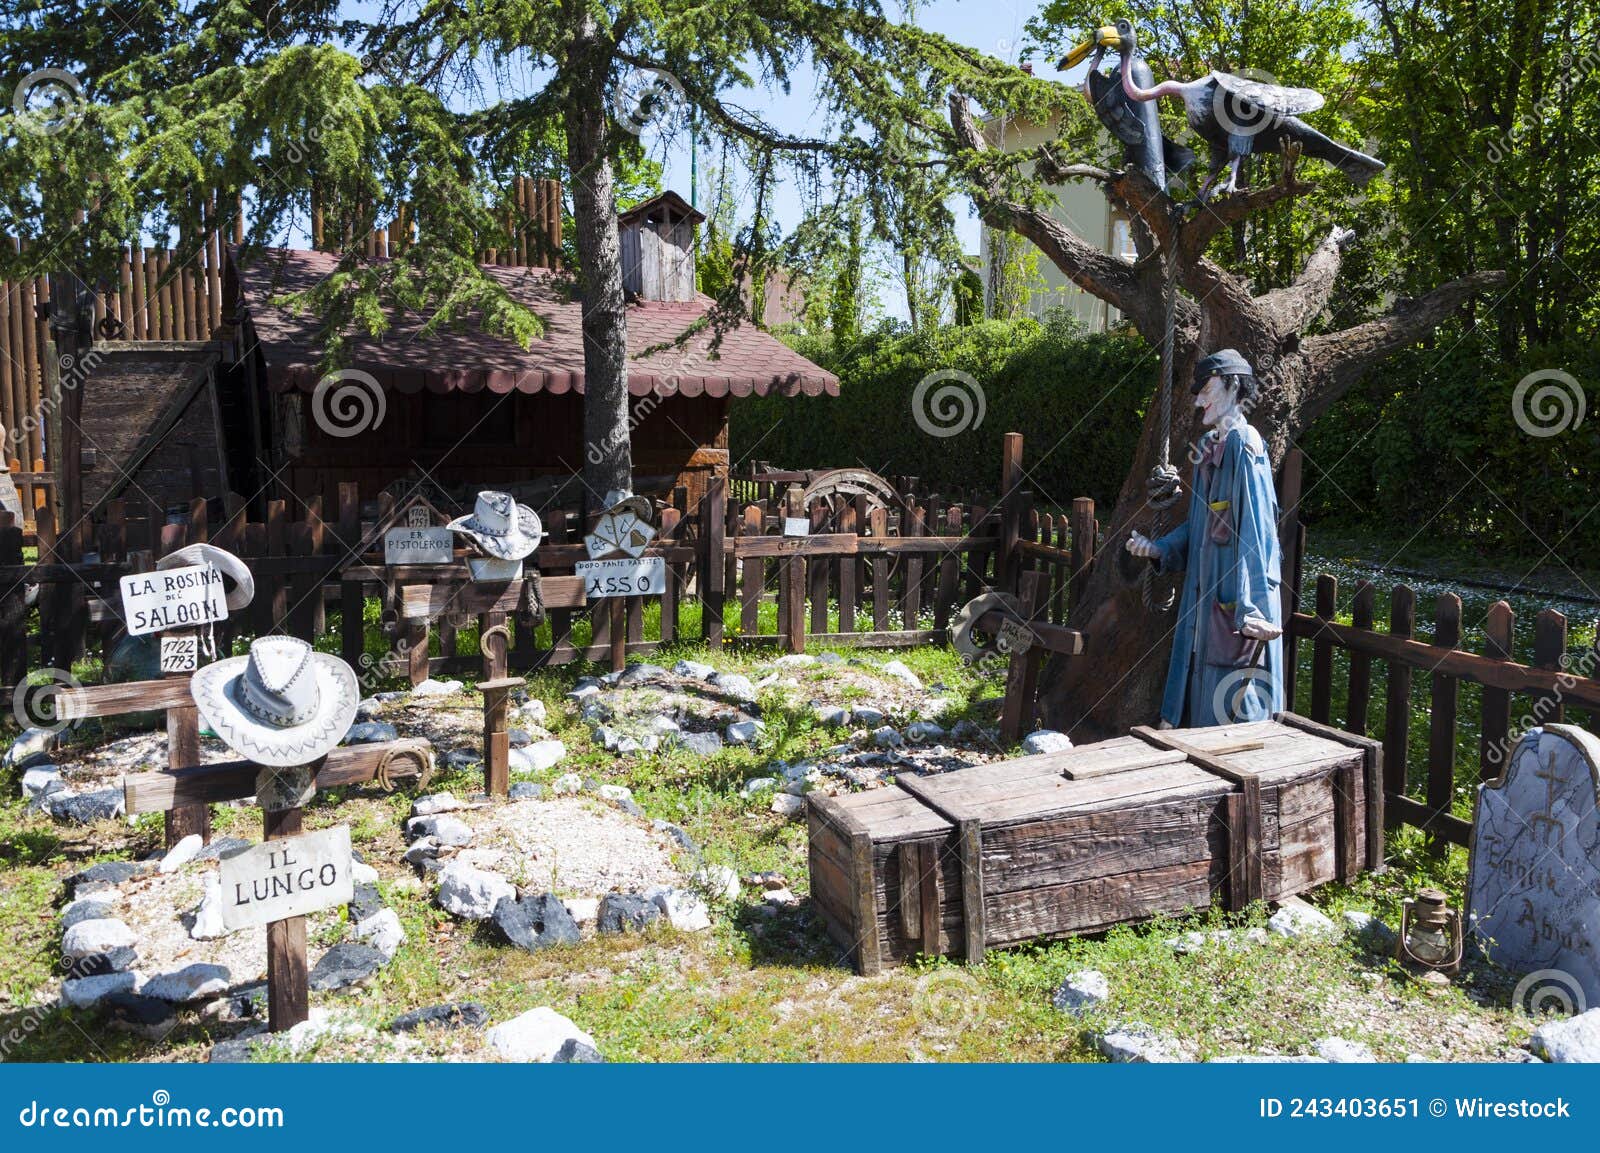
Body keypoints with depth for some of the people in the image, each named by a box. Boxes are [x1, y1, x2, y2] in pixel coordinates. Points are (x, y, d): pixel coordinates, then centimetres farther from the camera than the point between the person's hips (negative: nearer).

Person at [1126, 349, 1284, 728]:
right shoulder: (1209, 446, 12)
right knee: (1202, 688, 14)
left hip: (1234, 595, -9)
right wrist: (1159, 548, 6)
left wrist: (1251, 606, -24)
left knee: (1232, 696, -1)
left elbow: (1255, 527, -20)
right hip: (1205, 594, 9)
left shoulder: (1244, 444, -14)